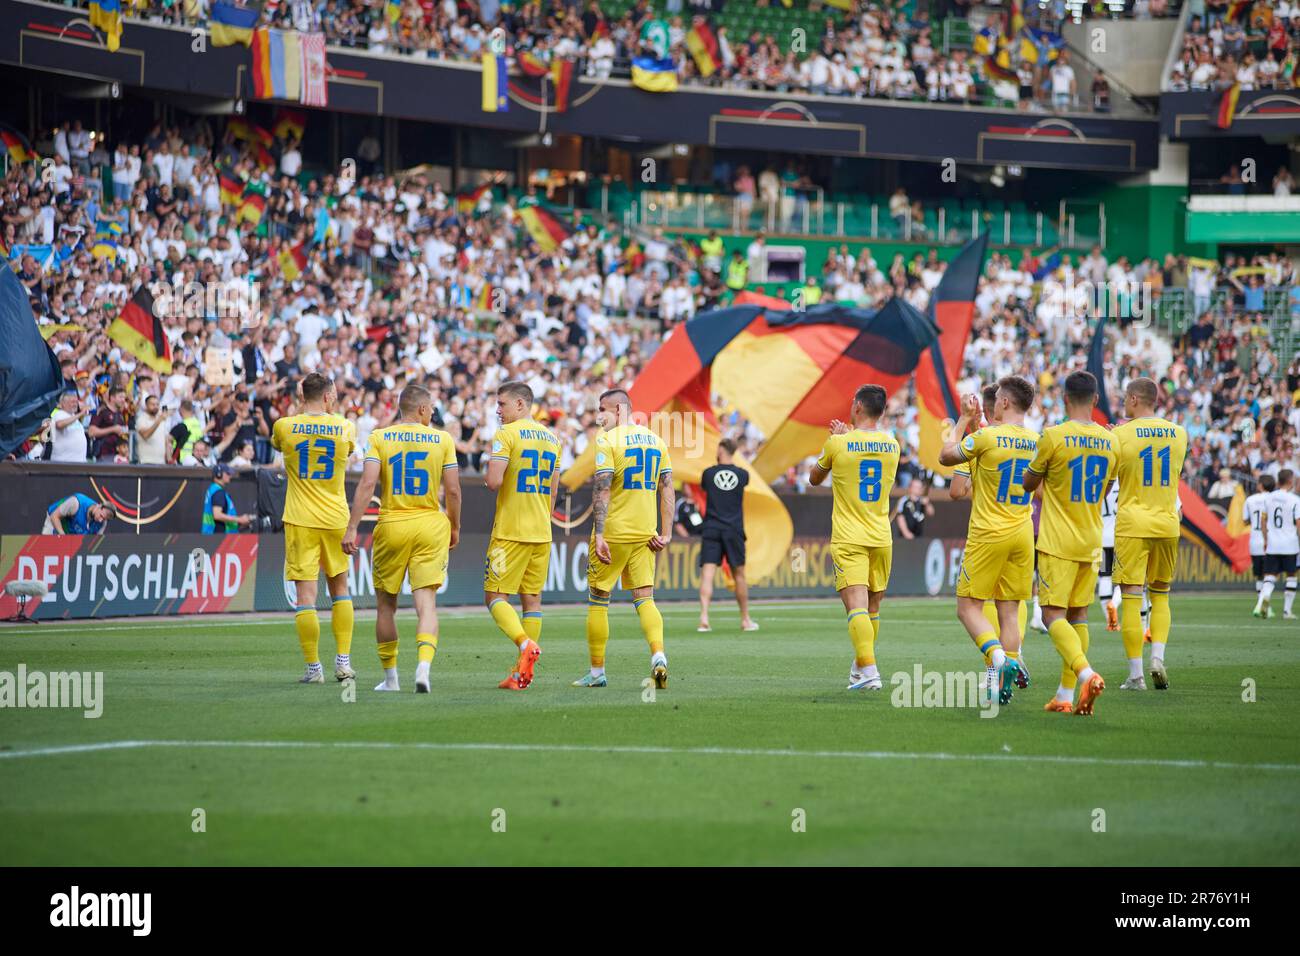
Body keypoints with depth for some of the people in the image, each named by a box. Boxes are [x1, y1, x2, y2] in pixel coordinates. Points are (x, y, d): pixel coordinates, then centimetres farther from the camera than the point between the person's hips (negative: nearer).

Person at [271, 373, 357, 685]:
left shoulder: (285, 426, -6)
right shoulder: (344, 427, -2)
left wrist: (302, 408, 21)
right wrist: (329, 411, 29)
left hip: (300, 521, -2)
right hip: (335, 519, 2)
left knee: (305, 594, -2)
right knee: (339, 589, 18)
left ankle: (313, 668, -4)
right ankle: (343, 662, 15)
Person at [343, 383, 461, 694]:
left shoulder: (379, 438, -1)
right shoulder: (442, 439, 1)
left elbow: (367, 484, -11)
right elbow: (453, 490, 1)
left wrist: (352, 528, -11)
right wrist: (455, 526, 15)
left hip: (391, 528, 0)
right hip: (431, 527, 0)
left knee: (386, 604, 13)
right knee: (426, 603, -3)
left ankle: (390, 678, 19)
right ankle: (423, 666, -25)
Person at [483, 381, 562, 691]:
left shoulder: (506, 435, -9)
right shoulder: (551, 438, 14)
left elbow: (494, 481, -20)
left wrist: (486, 477, 3)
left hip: (511, 532, -7)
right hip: (541, 533, 7)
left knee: (495, 596, -3)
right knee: (532, 599, 8)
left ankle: (525, 644, -26)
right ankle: (523, 672, 6)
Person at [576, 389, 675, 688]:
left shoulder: (607, 441, -10)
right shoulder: (655, 440, 10)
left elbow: (602, 489, -16)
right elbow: (667, 489, 8)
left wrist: (599, 535, -18)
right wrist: (666, 533, 9)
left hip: (613, 531, -5)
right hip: (645, 534, 5)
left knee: (598, 600, 7)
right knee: (644, 598, 5)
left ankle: (597, 671, 12)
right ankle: (658, 655, -18)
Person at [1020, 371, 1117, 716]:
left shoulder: (1053, 436, -12)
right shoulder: (1109, 442, 4)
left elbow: (1028, 483, 0)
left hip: (1057, 543, -5)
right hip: (1091, 542, 5)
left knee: (1053, 615, -7)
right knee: (1078, 615, 11)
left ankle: (1086, 673, -30)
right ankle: (1065, 694, 11)